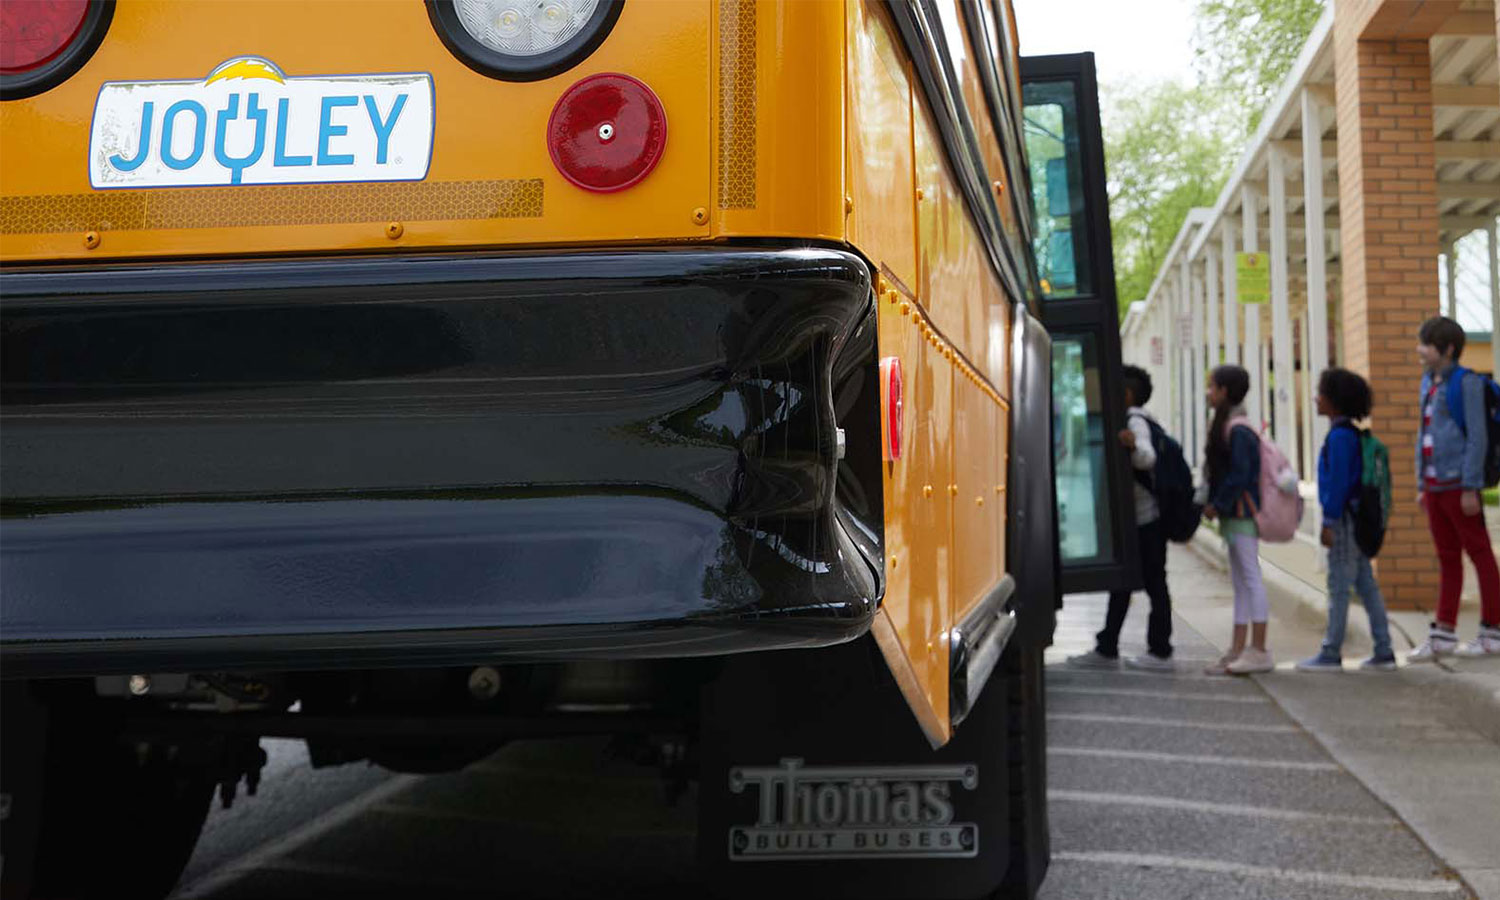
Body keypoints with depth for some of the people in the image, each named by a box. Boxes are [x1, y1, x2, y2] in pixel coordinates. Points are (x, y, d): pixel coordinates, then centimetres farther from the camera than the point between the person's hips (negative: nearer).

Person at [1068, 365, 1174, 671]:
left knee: (1153, 583, -4)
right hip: (1133, 520, 10)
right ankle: (1106, 649, 14)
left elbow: (1148, 458, -29)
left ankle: (1160, 652, 2)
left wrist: (1134, 445, -49)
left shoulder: (1135, 422, -13)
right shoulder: (1128, 423, 18)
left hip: (1145, 520, -10)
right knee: (1120, 583, 11)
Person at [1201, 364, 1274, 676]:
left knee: (1250, 578, -6)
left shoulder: (1238, 431, -16)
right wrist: (1214, 504, 9)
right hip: (1232, 514, 10)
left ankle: (1259, 650, -2)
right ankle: (1239, 649, 15)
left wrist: (1217, 505, -13)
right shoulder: (1227, 426, 14)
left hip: (1242, 513, -10)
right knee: (1241, 582, 11)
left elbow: (1239, 476, -20)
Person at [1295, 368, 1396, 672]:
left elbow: (1338, 482, -18)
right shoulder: (1352, 433, 15)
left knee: (1338, 588, -4)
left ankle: (1331, 654, 0)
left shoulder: (1340, 436, -15)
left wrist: (1329, 523, -17)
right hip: (1358, 521, 9)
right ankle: (1384, 653, 13)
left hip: (1344, 521, -9)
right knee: (1366, 586, 10)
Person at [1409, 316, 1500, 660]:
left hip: (1457, 484, -8)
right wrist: (1422, 484, 17)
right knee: (1447, 559, 11)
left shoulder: (1466, 383, -10)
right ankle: (1444, 634, 16)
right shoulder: (1428, 383, 13)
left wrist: (1470, 487, -16)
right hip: (1435, 486, 8)